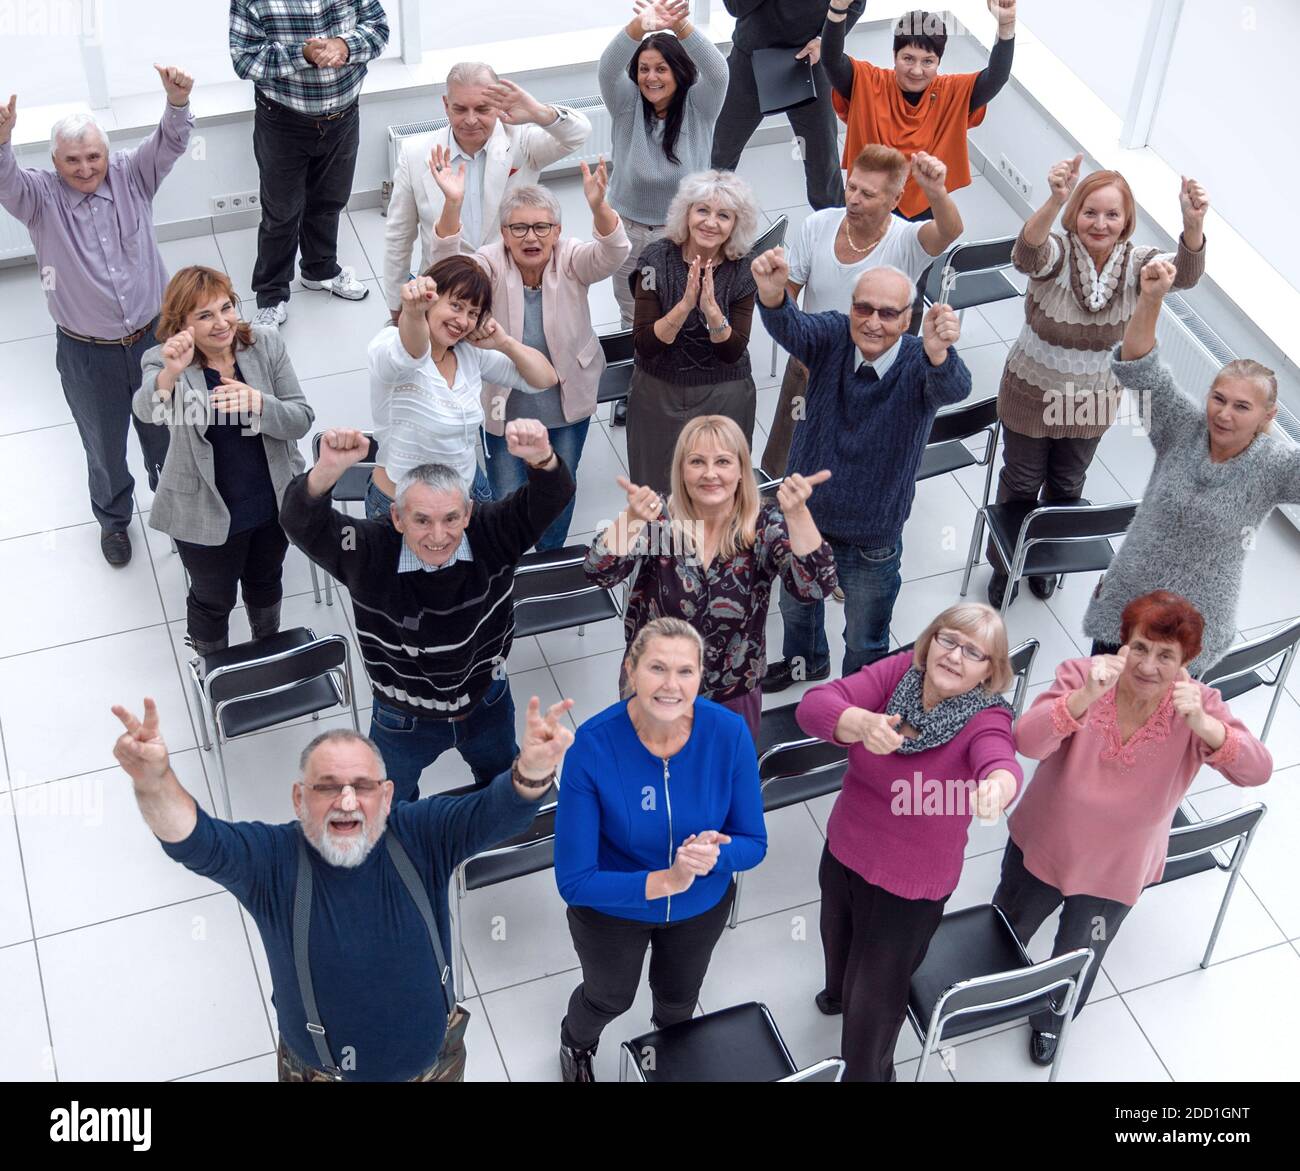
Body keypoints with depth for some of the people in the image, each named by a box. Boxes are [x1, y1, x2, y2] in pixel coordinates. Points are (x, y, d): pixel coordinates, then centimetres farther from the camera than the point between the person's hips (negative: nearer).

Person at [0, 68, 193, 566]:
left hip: (153, 338, 1)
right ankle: (113, 518, 46)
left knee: (164, 435, 22)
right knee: (104, 446, 19)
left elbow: (170, 143, -22)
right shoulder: (40, 196, -12)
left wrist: (178, 99, -45)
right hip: (86, 355, -1)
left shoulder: (131, 175, -7)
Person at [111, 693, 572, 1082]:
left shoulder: (421, 837, -19)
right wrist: (155, 783, -62)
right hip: (318, 1070, -1)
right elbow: (196, 841, -40)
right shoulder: (273, 860, -22)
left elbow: (496, 812, -35)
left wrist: (533, 770, -59)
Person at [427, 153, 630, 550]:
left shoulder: (570, 260, -16)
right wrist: (452, 205, -57)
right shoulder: (492, 264, -18)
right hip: (504, 406, -1)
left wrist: (598, 206, -59)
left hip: (567, 404, 2)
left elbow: (611, 254, -36)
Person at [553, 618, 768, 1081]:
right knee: (610, 998, 29)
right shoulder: (592, 747, -35)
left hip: (704, 904, 2)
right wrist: (664, 881, -39)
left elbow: (753, 843, -16)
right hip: (611, 909, -2)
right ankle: (576, 1043, 67)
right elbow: (574, 881, -30)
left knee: (679, 997, 33)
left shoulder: (729, 733, -29)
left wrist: (713, 855, -37)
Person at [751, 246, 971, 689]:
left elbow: (953, 389, -47)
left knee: (865, 641, 21)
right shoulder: (833, 337, -18)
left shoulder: (919, 365, -25)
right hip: (802, 516, 3)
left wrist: (938, 354, -71)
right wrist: (772, 296, -63)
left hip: (872, 540, -3)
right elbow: (791, 329, -39)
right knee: (795, 602, 32)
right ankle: (805, 661, 64)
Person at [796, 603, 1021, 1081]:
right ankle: (838, 992, 70)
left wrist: (996, 786, -73)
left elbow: (1001, 763, -49)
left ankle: (866, 1072, 42)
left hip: (909, 883, -5)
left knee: (873, 1003, 9)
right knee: (839, 946, 34)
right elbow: (814, 705, -29)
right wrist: (863, 723, -50)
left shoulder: (986, 721, -25)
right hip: (843, 851, 5)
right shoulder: (898, 671, -16)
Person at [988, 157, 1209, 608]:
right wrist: (1054, 201, -71)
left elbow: (1183, 273, -38)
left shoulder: (1135, 262, -18)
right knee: (1021, 482, 18)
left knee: (1067, 485, 24)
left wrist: (1194, 225, -61)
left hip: (1093, 402, 3)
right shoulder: (1055, 254, -25)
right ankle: (1004, 563, 43)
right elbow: (1026, 253, -49)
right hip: (1032, 396, -3)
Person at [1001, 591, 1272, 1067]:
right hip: (1040, 847, 0)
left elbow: (1257, 770, -36)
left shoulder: (1198, 705, -23)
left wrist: (1201, 724, -54)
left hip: (1113, 872, 1)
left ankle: (1050, 1020, 60)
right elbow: (1027, 742, -40)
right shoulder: (1082, 675, -27)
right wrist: (1085, 697, -57)